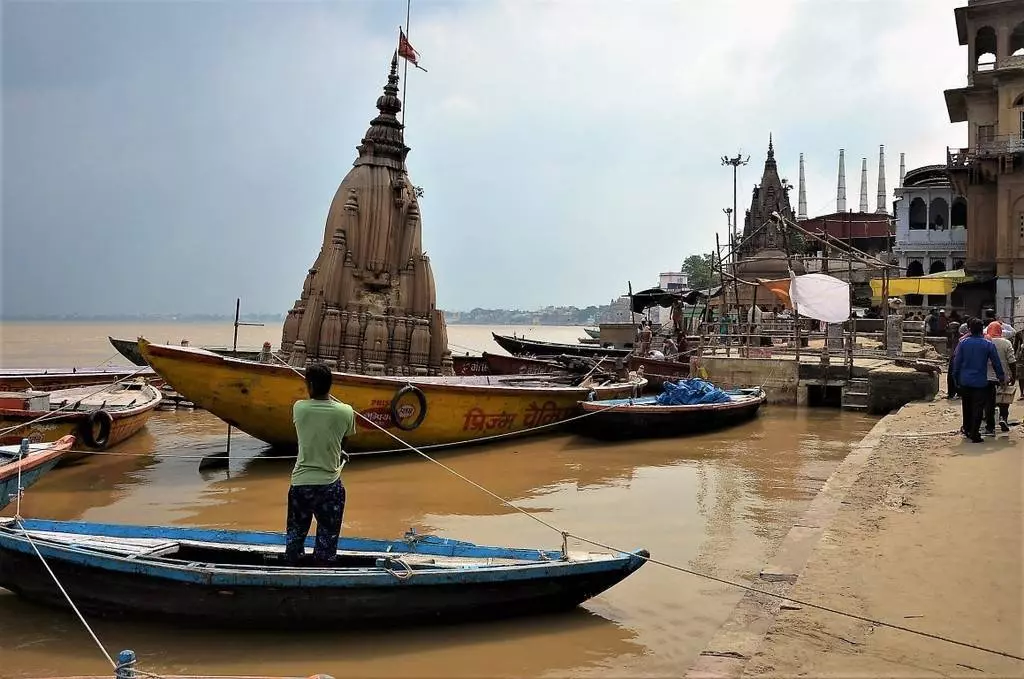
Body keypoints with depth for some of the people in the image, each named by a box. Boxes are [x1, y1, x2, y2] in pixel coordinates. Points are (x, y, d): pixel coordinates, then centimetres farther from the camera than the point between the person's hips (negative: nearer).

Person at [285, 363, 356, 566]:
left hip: (300, 482, 1)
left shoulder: (299, 408, -9)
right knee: (327, 537, 11)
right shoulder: (346, 412, -10)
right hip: (330, 483, -1)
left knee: (295, 534, 18)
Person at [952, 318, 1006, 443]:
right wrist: (1001, 377, 13)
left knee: (967, 408, 17)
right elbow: (996, 363, 0)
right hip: (980, 382, -2)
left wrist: (956, 379, 9)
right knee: (978, 409, 2)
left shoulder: (963, 343, -3)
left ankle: (967, 429, 28)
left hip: (965, 381, 2)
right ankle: (974, 435, 1)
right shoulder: (988, 344, -6)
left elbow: (957, 362, 0)